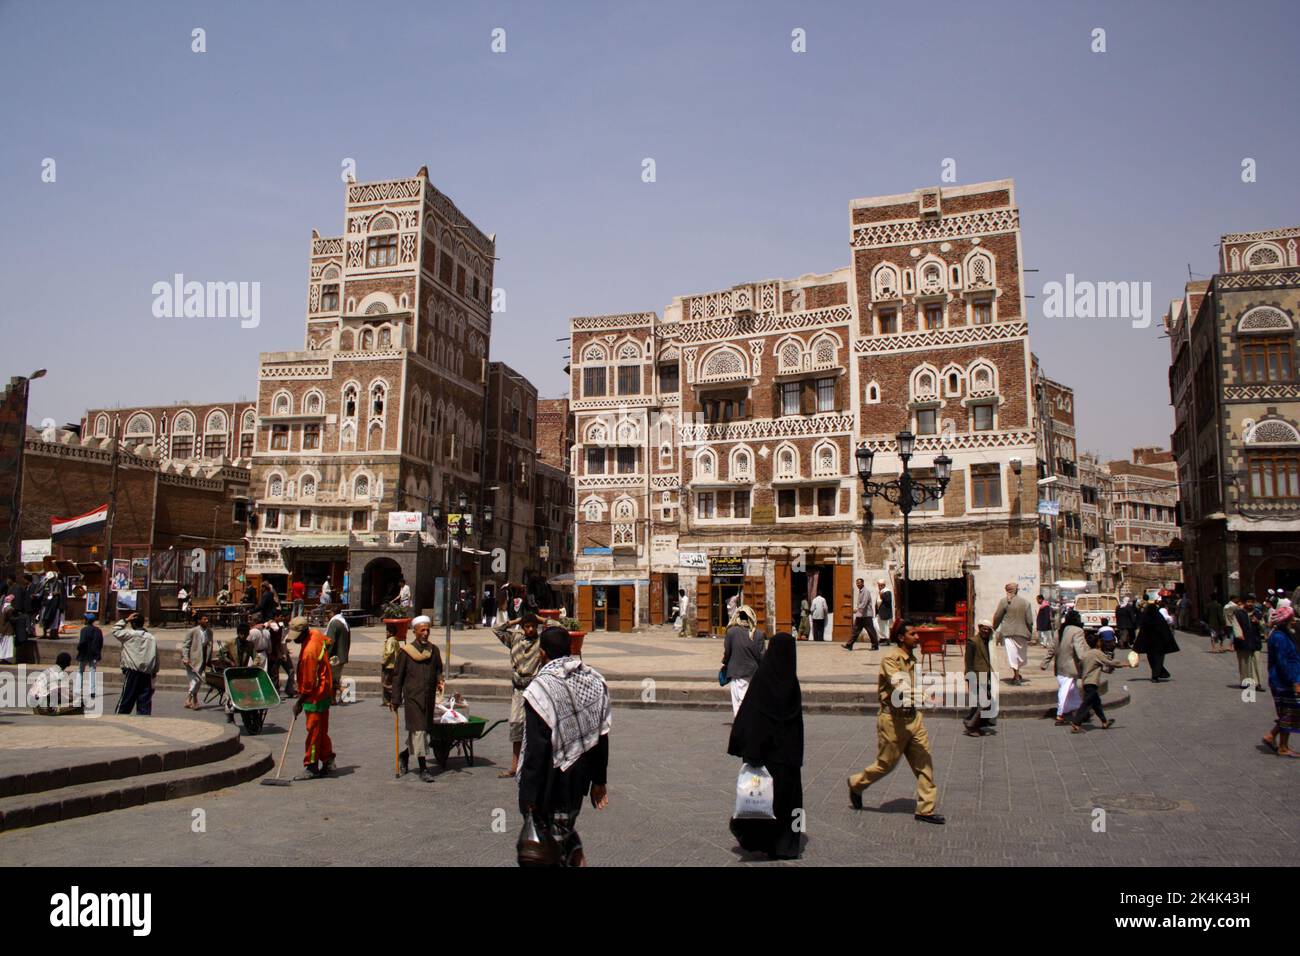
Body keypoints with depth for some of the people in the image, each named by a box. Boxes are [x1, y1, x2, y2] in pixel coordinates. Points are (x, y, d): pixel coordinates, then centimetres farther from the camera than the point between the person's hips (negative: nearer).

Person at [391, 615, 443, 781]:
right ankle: (423, 768, -4)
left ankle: (404, 755, 37)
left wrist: (440, 681, -5)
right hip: (412, 697, -5)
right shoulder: (405, 651, -3)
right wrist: (395, 699, -2)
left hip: (429, 697, 5)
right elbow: (397, 676, 0)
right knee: (418, 730, -9)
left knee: (425, 730, 12)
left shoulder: (434, 649, 9)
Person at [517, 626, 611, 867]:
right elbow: (602, 736, 5)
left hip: (552, 777, -5)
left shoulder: (540, 688, -19)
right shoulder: (595, 681, -1)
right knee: (566, 825, 25)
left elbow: (536, 748, -18)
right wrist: (598, 780, 14)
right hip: (580, 776, 6)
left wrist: (528, 794, -11)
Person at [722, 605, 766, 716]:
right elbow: (761, 655, -3)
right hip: (754, 673, 2)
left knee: (738, 703, 2)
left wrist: (725, 664, 16)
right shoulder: (758, 633, -5)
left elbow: (726, 652, -3)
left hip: (736, 673, -2)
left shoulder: (731, 631, -9)